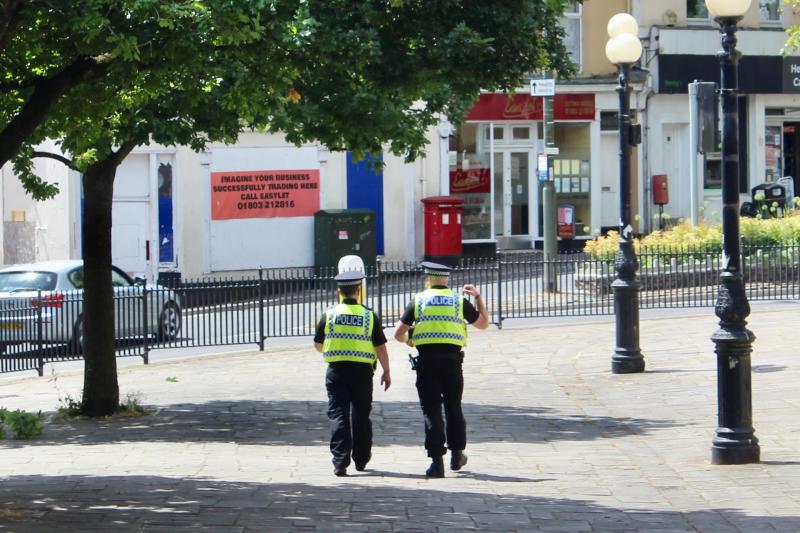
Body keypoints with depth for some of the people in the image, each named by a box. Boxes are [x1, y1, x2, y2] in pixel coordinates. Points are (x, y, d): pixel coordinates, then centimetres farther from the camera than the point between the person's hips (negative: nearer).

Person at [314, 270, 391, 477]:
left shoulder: (329, 315, 0)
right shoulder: (369, 316, -3)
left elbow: (318, 345, 9)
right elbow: (380, 347, -2)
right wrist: (386, 371, 10)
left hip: (336, 370, 0)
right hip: (362, 371, 0)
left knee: (338, 414, -1)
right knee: (361, 415, 14)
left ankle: (340, 462, -12)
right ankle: (361, 460, 24)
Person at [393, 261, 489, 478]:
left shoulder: (418, 301, 5)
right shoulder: (459, 300, 8)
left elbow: (398, 333, 2)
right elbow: (483, 323, 21)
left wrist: (409, 341, 25)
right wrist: (478, 297, 31)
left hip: (426, 360, -2)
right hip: (452, 359, 2)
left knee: (431, 410, 0)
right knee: (453, 407, 17)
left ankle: (437, 460, -7)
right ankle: (457, 455, 27)